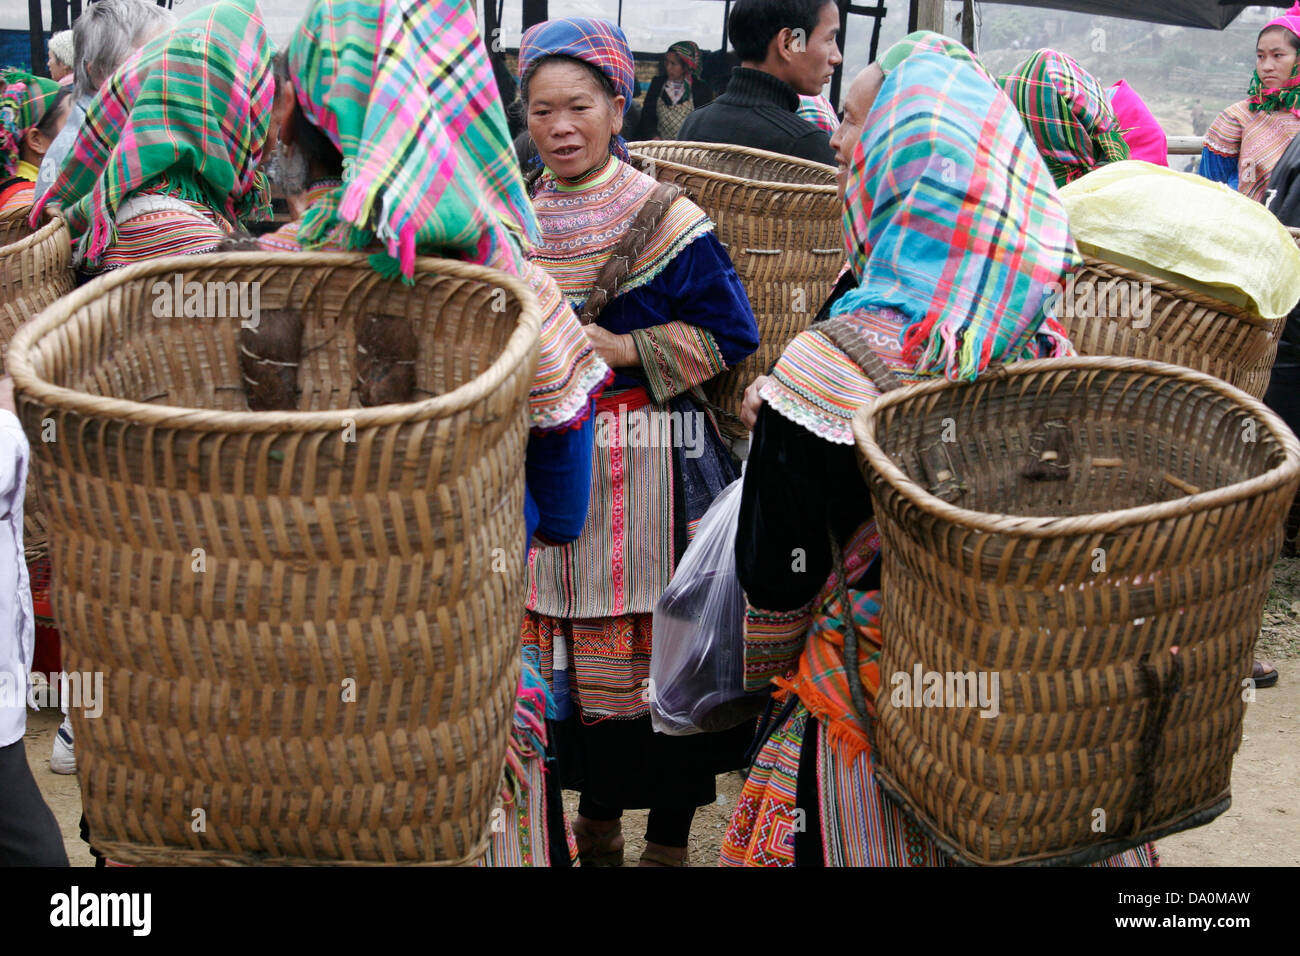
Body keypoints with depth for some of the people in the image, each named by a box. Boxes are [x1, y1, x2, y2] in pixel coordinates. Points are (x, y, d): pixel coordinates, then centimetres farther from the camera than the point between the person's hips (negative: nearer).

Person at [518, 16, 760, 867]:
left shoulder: (668, 220, -6)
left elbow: (731, 334, -7)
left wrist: (625, 350, -15)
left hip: (653, 466, -4)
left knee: (659, 643, -1)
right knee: (574, 643, 10)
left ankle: (670, 834, 15)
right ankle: (597, 813, 28)